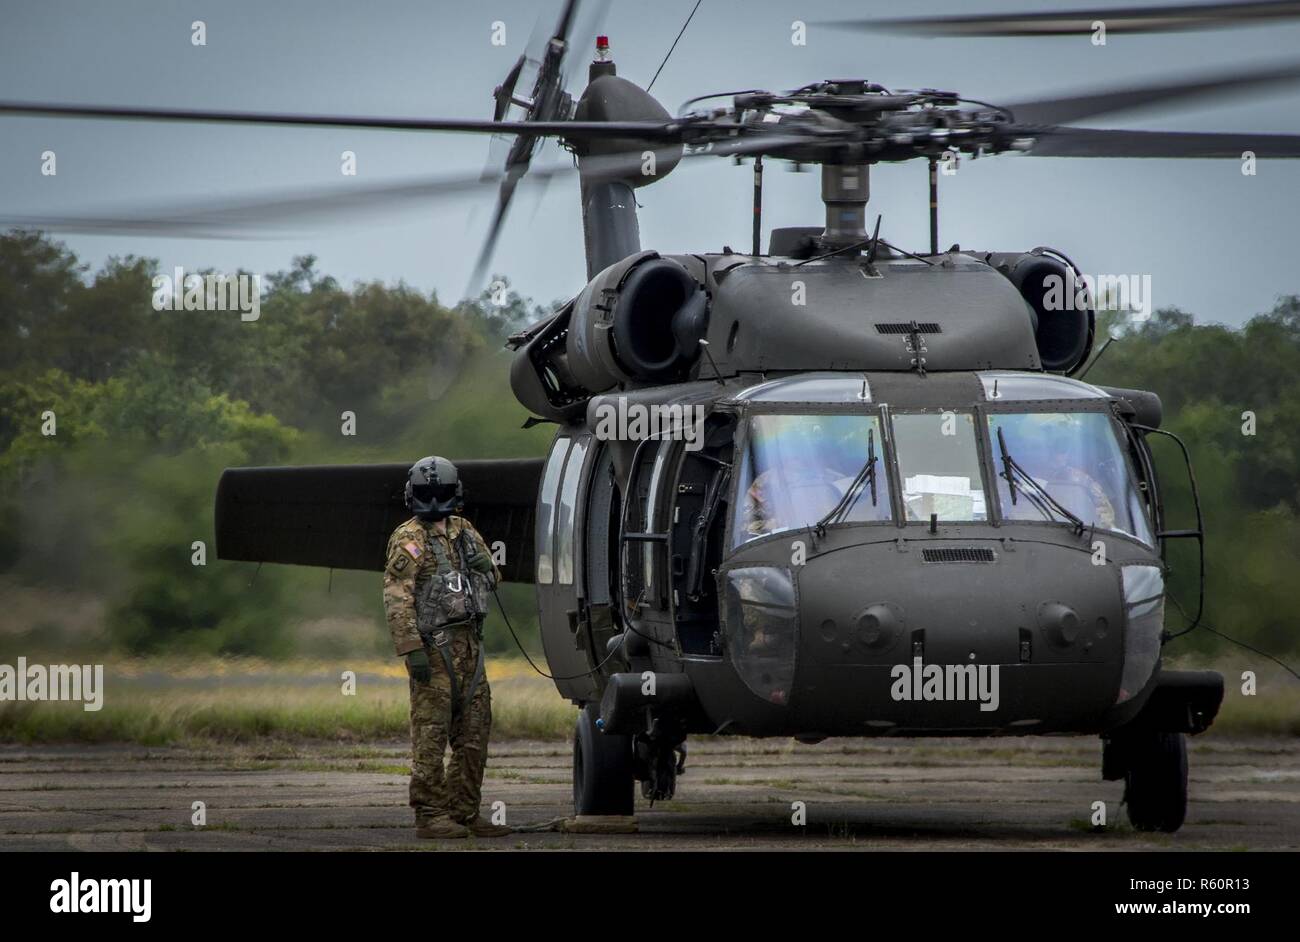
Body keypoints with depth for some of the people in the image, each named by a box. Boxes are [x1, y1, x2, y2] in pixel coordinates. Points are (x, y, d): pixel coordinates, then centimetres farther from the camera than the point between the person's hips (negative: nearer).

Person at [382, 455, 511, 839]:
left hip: (469, 645, 8)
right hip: (434, 646, -8)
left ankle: (464, 812, 16)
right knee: (431, 734, -7)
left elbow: (492, 579, 27)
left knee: (474, 734, 9)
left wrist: (482, 564, 3)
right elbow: (397, 600, -13)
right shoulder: (408, 540, -6)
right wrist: (411, 649, -22)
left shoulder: (464, 532, 16)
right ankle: (430, 815, -6)